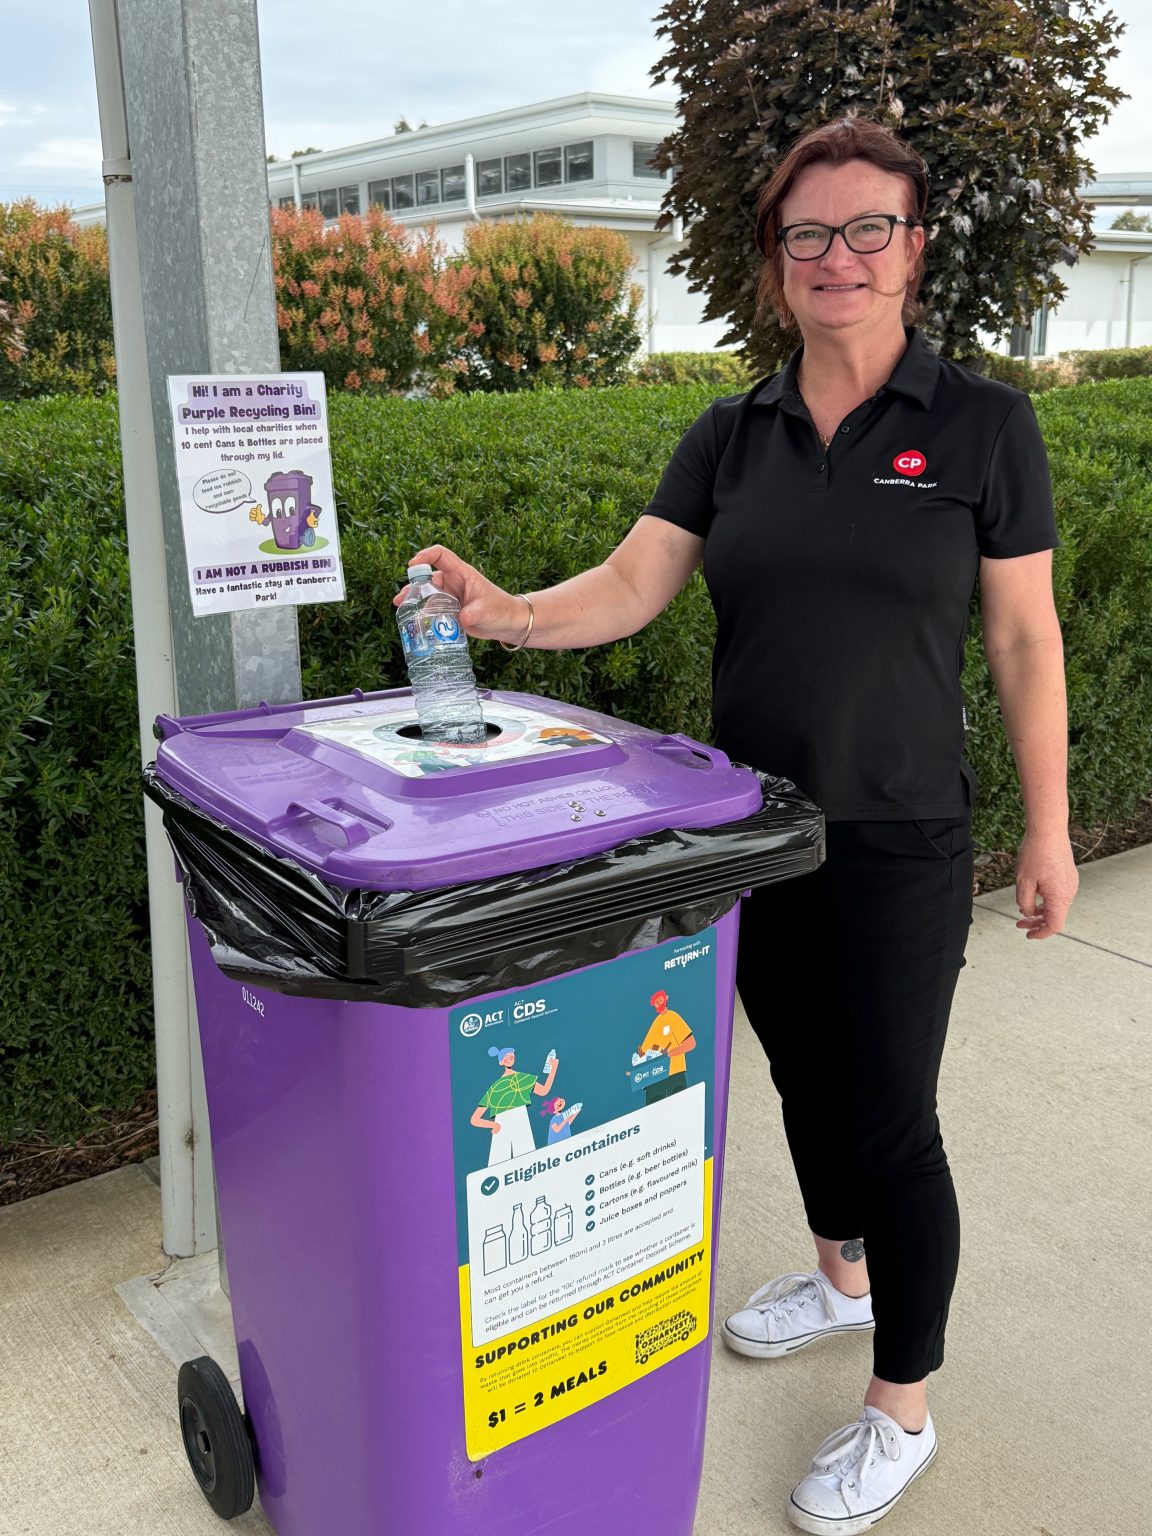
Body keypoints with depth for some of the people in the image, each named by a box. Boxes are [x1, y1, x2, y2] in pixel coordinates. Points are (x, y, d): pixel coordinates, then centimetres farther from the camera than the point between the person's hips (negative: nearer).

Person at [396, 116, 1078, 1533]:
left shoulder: (981, 425, -6)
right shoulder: (730, 437, 4)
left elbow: (1024, 638, -5)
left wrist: (1048, 829, -5)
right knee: (804, 1073, 21)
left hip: (899, 844, -4)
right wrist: (512, 615, -26)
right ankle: (841, 1276, 48)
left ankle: (903, 1410, 25)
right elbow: (630, 585, -6)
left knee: (889, 1114, 4)